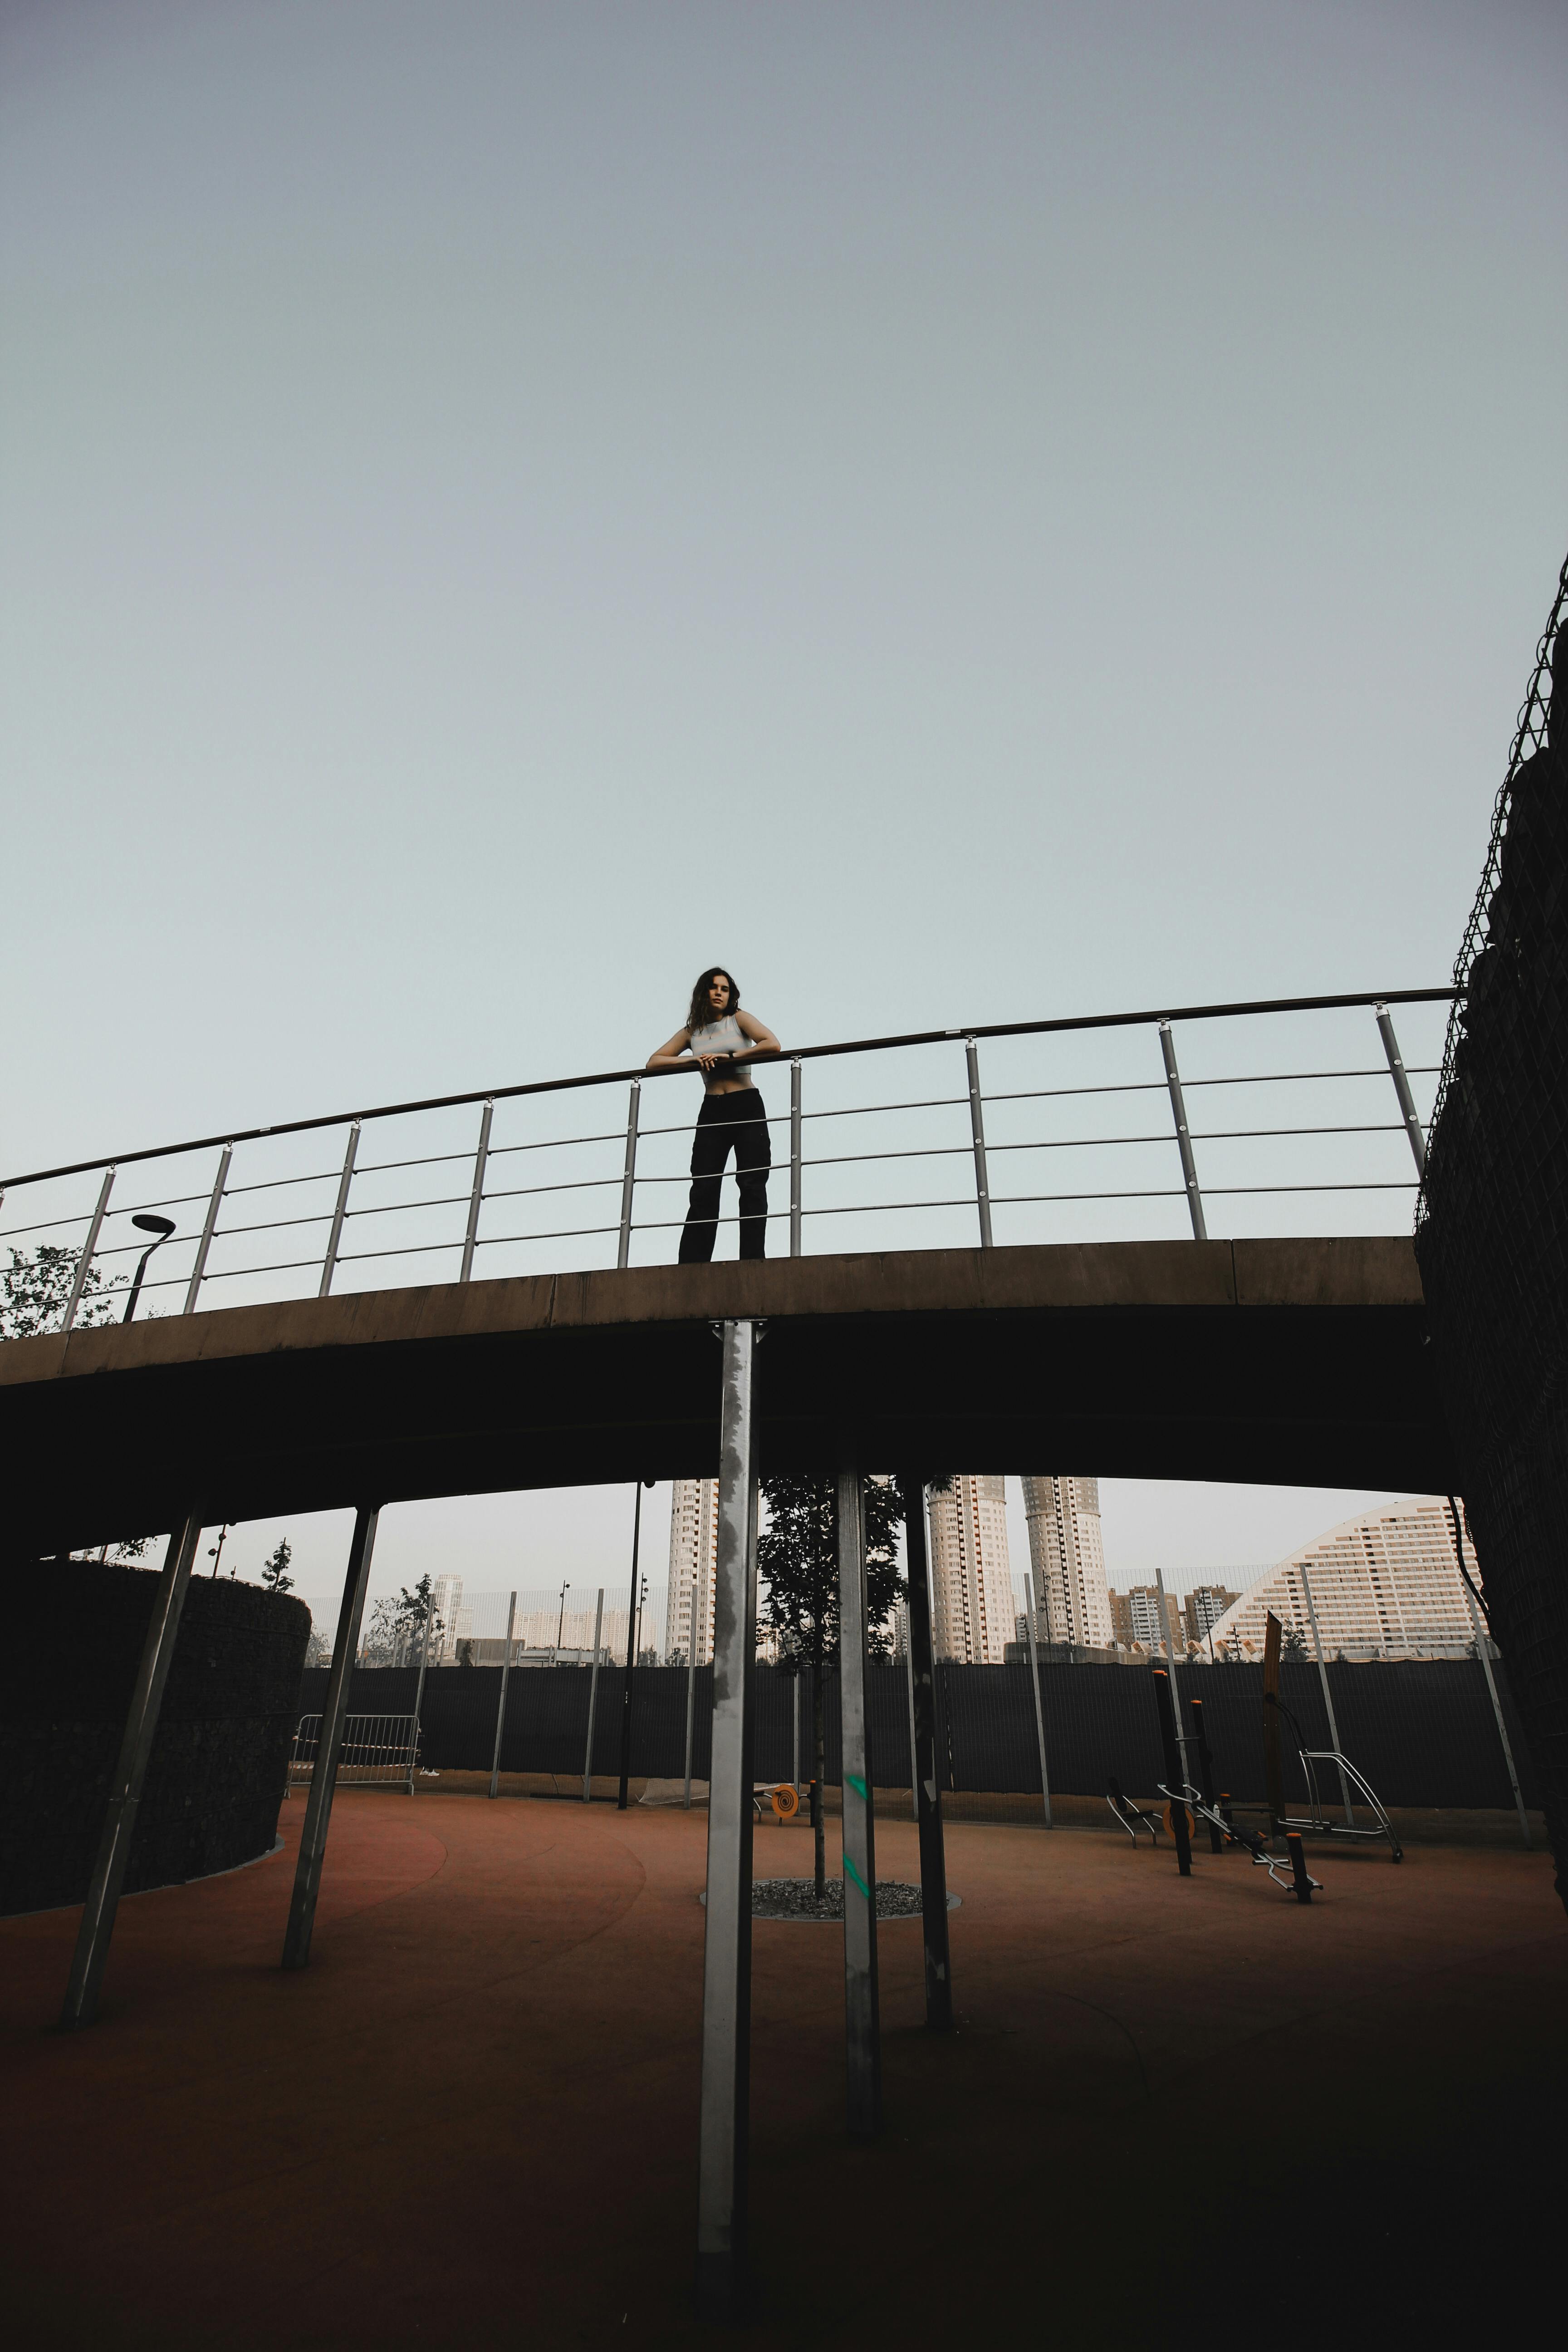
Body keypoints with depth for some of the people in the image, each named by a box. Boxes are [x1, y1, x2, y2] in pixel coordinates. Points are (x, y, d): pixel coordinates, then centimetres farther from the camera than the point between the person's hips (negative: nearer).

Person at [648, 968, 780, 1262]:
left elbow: (772, 1045, -12)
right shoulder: (691, 1032, 13)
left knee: (752, 1186, -5)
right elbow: (653, 1062, 7)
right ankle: (691, 1265, -5)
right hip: (712, 1112, 2)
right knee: (703, 1189, -4)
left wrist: (729, 1056, -14)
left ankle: (753, 1260, -4)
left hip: (747, 1108, -2)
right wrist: (691, 1060, -8)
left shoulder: (739, 1019, 5)